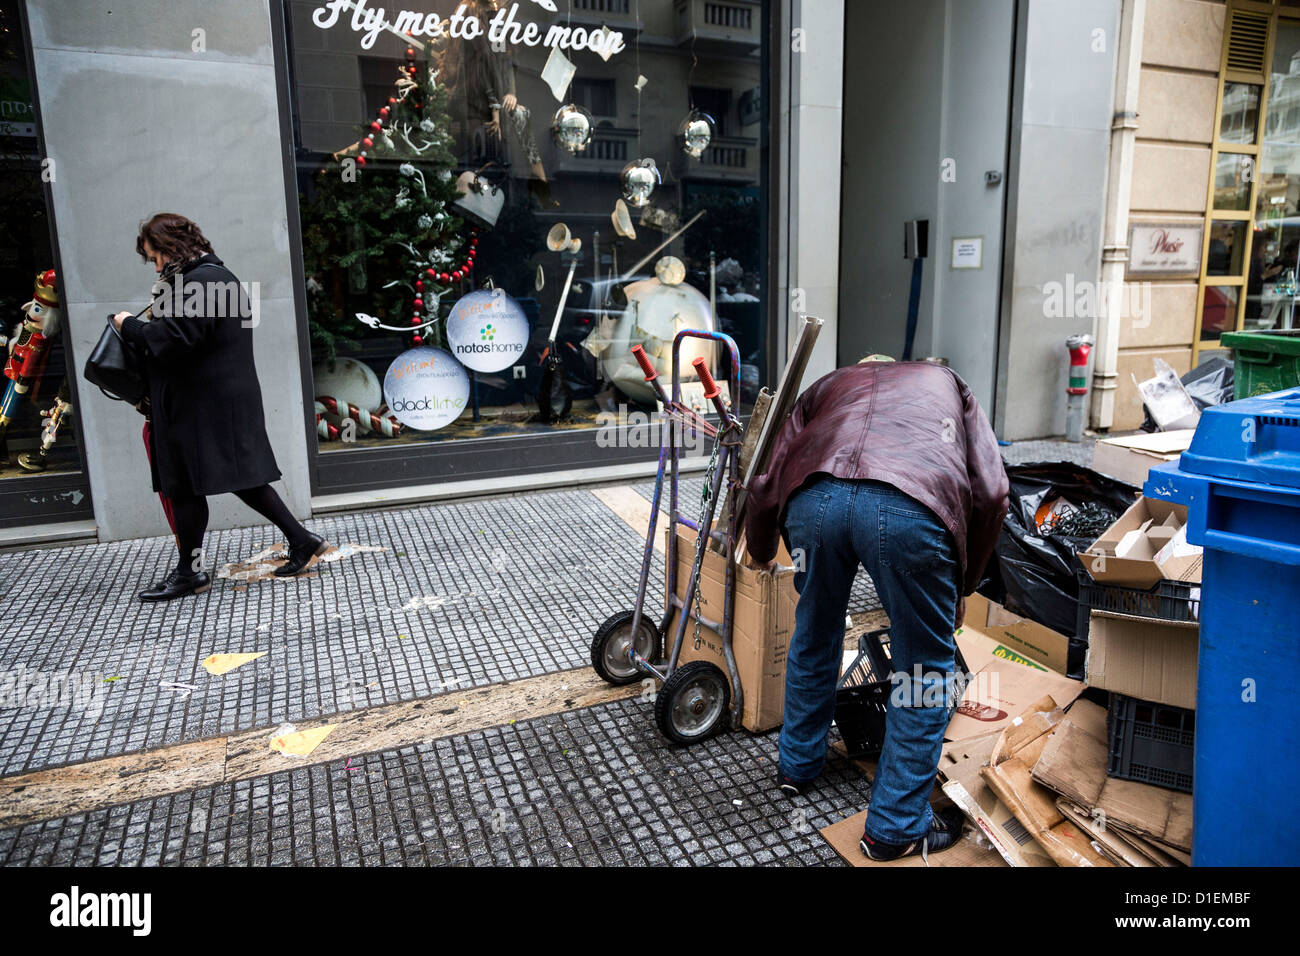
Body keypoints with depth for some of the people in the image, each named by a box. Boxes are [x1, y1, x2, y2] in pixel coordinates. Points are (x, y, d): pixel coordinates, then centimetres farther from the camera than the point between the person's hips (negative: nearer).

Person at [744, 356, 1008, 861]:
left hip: (814, 497, 3)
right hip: (911, 505, -2)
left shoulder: (826, 386, 38)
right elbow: (991, 493, 21)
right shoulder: (947, 383, 38)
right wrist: (963, 586, 33)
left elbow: (765, 486, 25)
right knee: (926, 668, 18)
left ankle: (797, 764, 48)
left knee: (814, 636, 28)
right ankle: (896, 827, 28)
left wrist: (760, 554, 45)